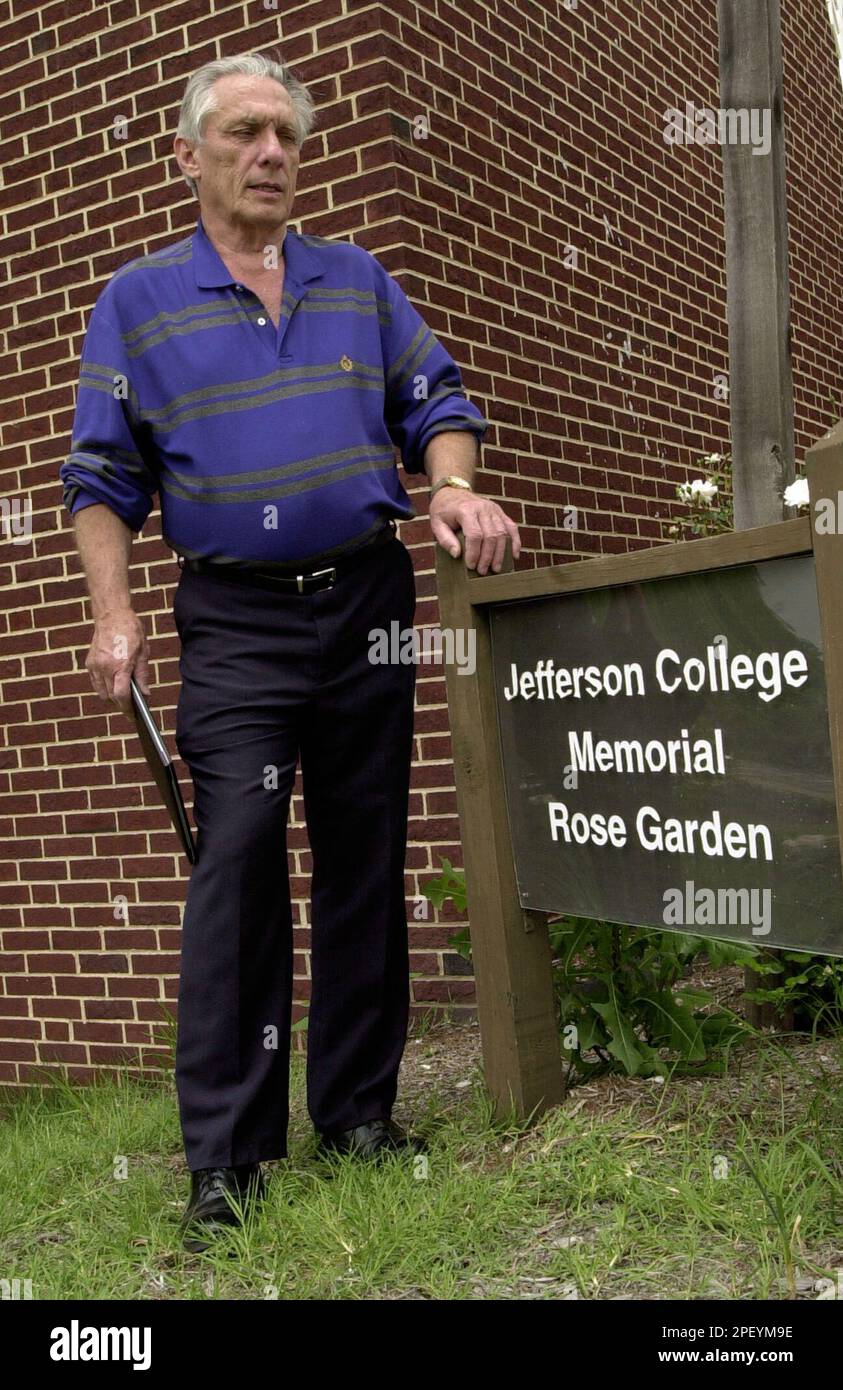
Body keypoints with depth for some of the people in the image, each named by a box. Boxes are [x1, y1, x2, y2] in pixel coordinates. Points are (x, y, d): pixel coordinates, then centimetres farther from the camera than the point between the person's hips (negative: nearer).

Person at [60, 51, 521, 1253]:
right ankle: (226, 1152, -2)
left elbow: (434, 401, 13)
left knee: (365, 861, 6)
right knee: (237, 862, -10)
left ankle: (358, 1108, 19)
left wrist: (454, 486, -9)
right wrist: (114, 613, -6)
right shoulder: (137, 300, 8)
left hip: (370, 603, 3)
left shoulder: (360, 282, 14)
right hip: (237, 622, -2)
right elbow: (105, 475, 5)